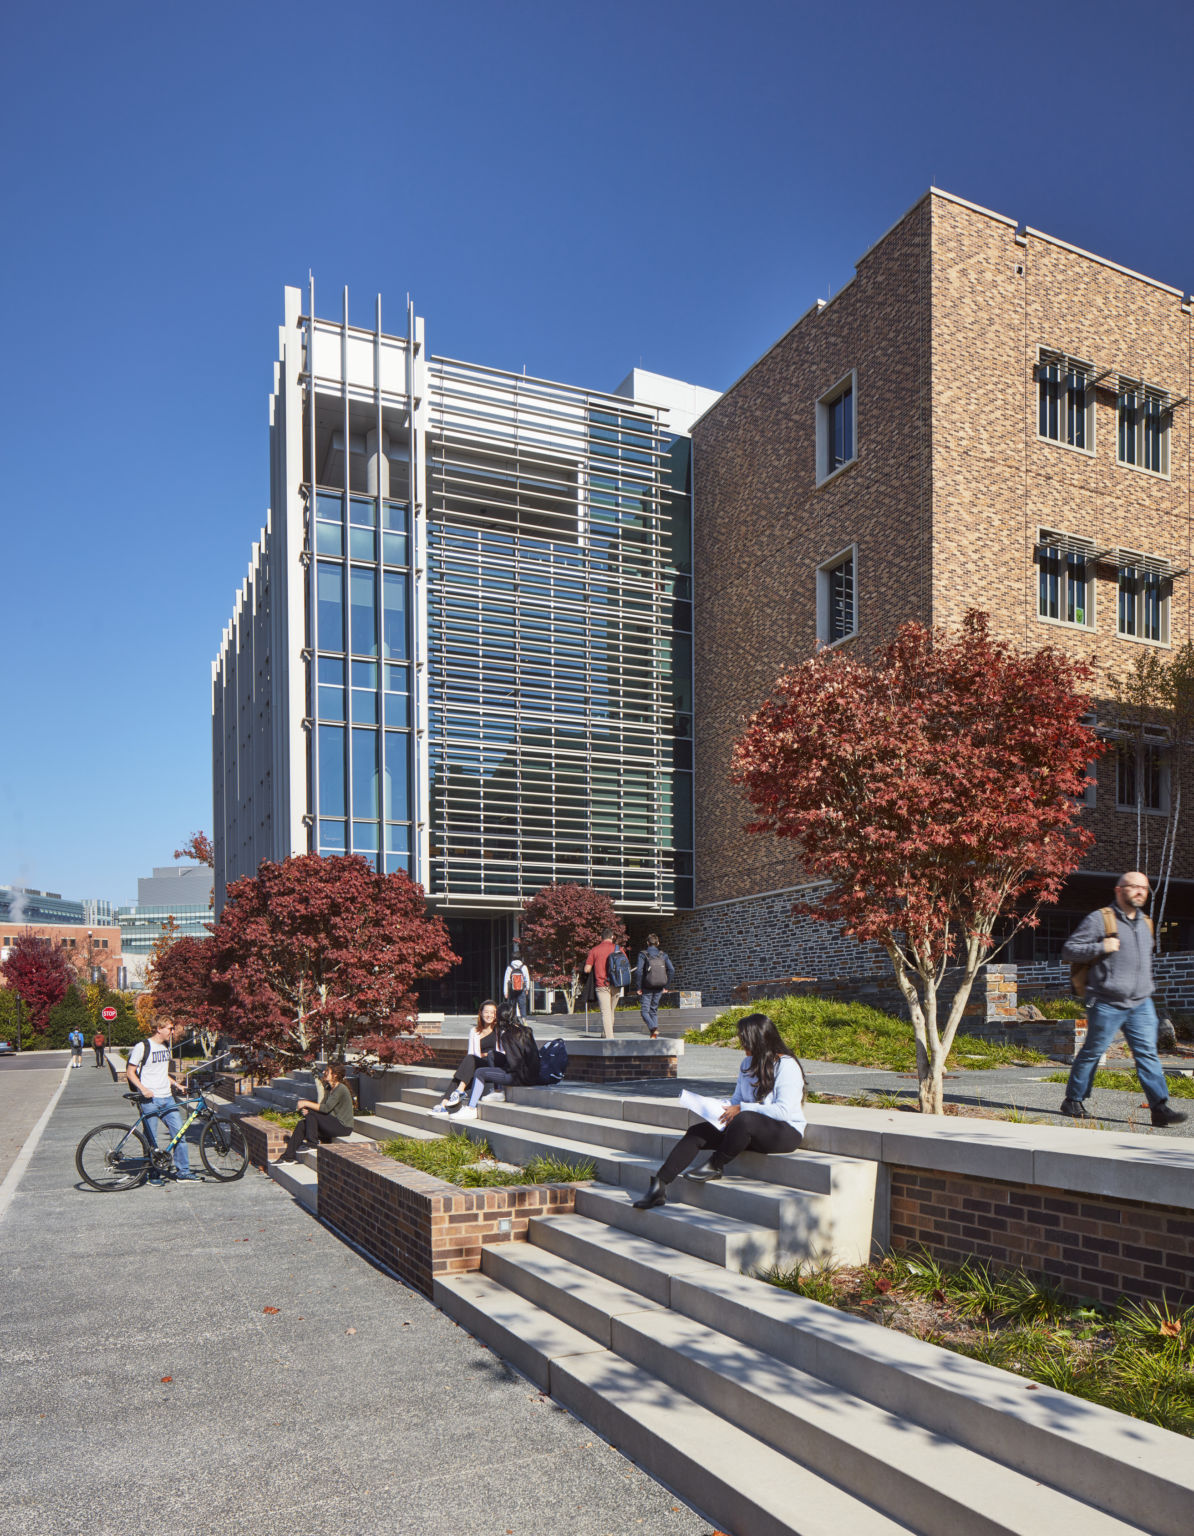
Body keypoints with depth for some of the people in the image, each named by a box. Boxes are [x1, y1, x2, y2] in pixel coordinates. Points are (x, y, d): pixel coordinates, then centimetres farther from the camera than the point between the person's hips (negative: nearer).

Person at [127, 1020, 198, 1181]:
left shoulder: (166, 1047, 15)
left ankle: (183, 1170, 9)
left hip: (167, 1098, 7)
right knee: (151, 1140, 1)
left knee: (179, 1132, 2)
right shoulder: (142, 1047, -8)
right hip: (150, 1099, -6)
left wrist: (177, 1084, 16)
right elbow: (130, 1072, -7)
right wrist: (143, 1089, -20)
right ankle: (152, 1173, 14)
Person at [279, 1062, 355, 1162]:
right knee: (301, 1124, -4)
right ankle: (289, 1156, -1)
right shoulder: (329, 1089, 13)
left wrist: (306, 1103, -19)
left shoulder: (341, 1089, -16)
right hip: (333, 1125, 9)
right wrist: (307, 1111, -11)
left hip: (344, 1127, -9)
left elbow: (326, 1108, -24)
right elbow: (321, 1107, 9)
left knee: (311, 1113, -19)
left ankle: (312, 1143, -10)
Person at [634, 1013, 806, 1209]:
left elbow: (783, 1111, -20)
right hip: (750, 1132, 8)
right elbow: (737, 1100, 19)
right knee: (696, 1132, -11)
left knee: (744, 1120, -40)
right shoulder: (748, 1063, 15)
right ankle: (659, 1187, -16)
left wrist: (741, 1109, -19)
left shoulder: (787, 1066, -11)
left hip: (786, 1132, -8)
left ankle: (715, 1167, -17)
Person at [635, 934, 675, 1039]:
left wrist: (639, 987, -6)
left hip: (647, 987, -4)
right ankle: (655, 1036, 8)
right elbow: (671, 970, -1)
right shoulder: (663, 955, 6)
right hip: (659, 988, 4)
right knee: (654, 1009, 14)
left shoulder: (643, 954, -5)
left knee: (644, 1011, 2)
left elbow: (638, 971, -14)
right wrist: (666, 986, 6)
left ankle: (654, 1029, -24)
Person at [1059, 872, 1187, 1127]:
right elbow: (1068, 950, -8)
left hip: (1141, 1004, 6)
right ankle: (1073, 1101, 15)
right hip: (1107, 1004, -6)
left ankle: (1160, 1108, -4)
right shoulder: (1099, 919, -6)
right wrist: (1101, 947, -19)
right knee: (1092, 1052, 3)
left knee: (1148, 1053, -3)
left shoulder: (1145, 924, 16)